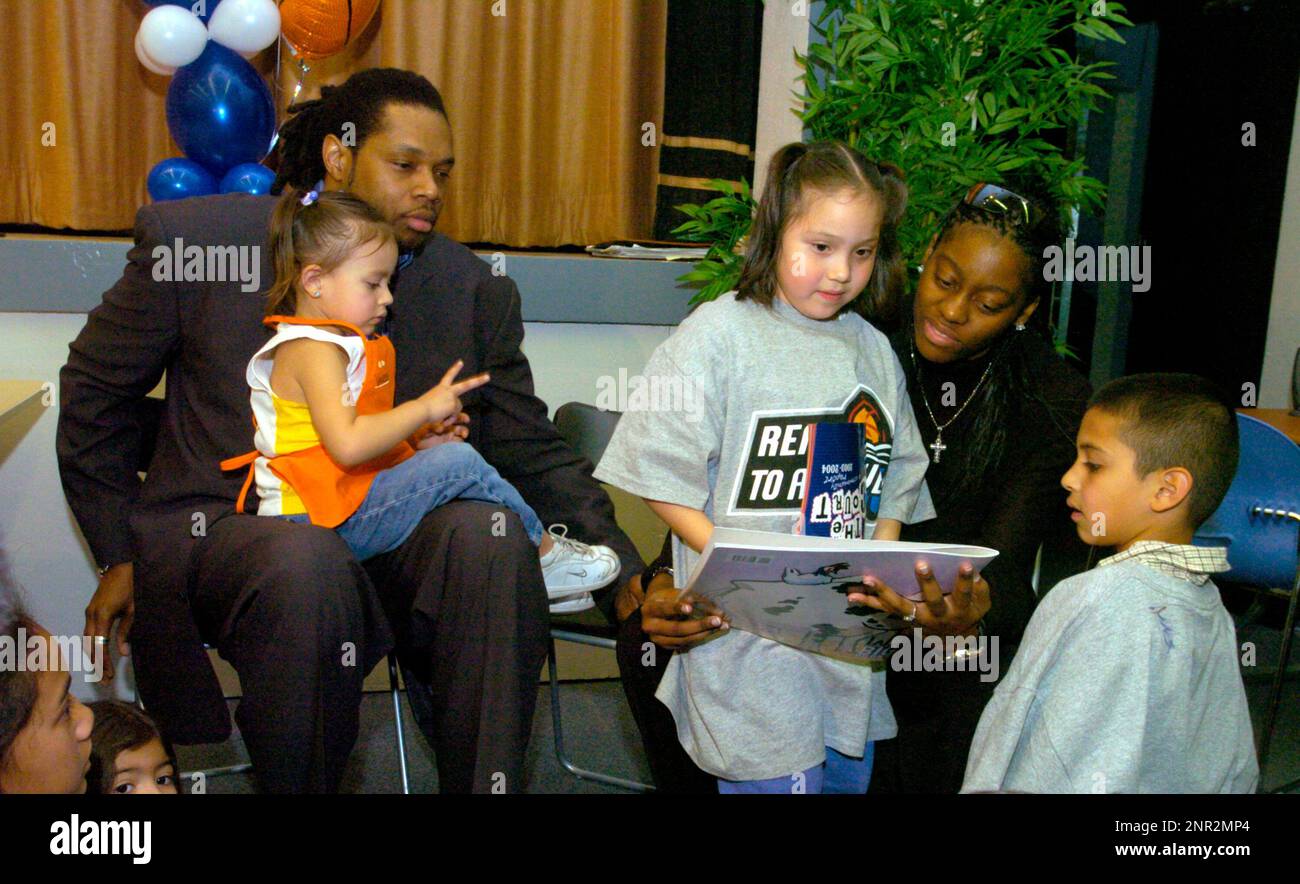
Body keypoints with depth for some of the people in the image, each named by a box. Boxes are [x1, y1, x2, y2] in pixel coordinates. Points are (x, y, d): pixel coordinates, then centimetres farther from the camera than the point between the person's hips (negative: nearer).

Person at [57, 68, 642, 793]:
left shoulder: (476, 292, 2)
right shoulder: (193, 241, -1)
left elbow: (537, 455, 2)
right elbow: (95, 391, 11)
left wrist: (629, 582, -12)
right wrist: (120, 555, 10)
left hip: (388, 543, 2)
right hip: (222, 533, -1)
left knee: (486, 531, -30)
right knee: (305, 559, -36)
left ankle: (488, 786, -16)